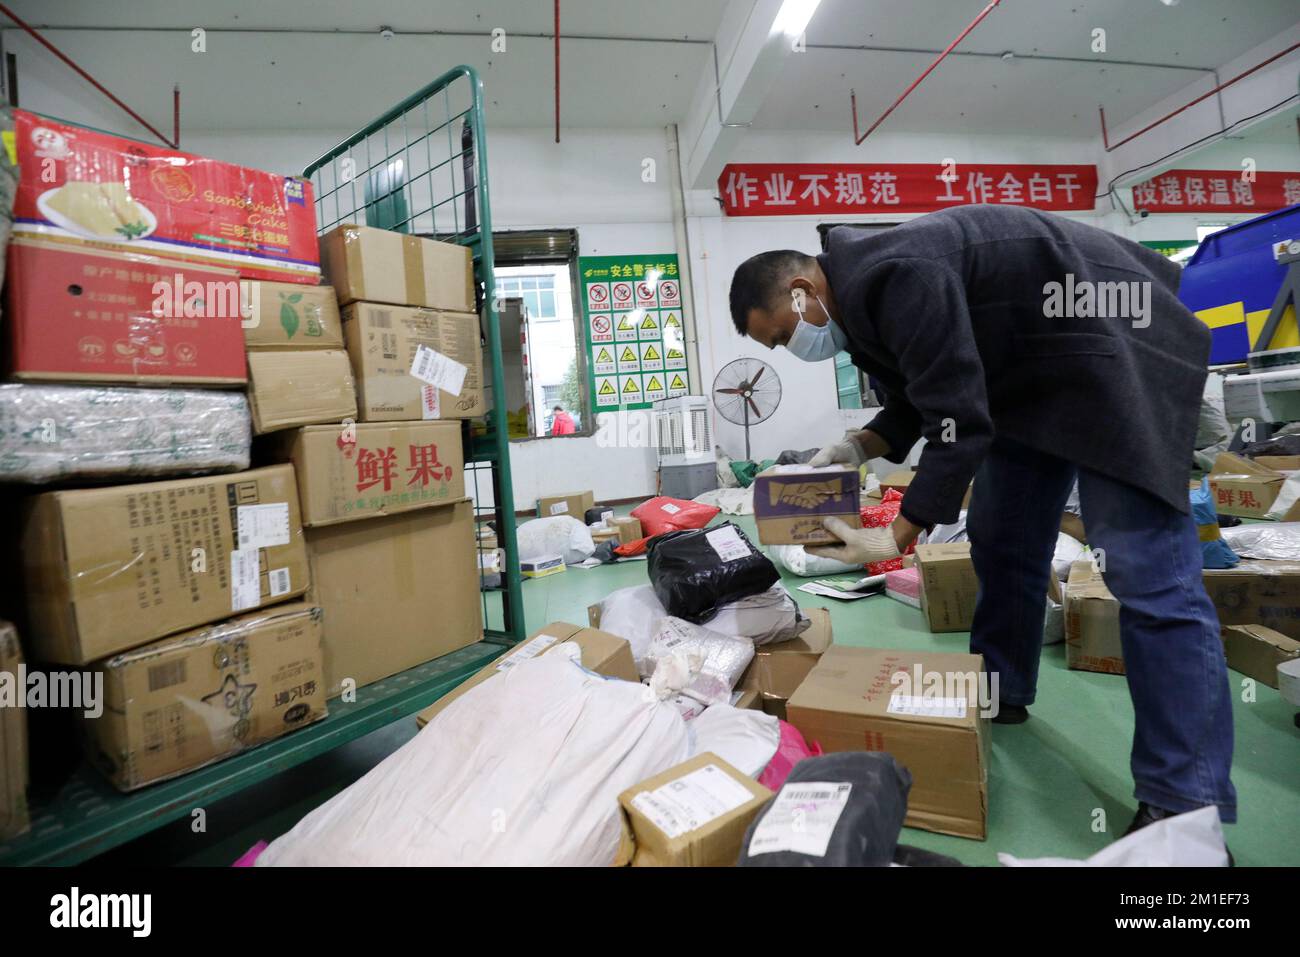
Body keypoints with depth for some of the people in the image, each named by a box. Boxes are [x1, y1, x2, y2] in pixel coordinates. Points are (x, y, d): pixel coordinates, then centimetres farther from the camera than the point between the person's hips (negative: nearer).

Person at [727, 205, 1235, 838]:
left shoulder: (894, 278, -29)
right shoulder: (857, 303, 3)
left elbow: (960, 420, -29)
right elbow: (917, 399, 10)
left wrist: (898, 537, -23)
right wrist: (856, 448, -7)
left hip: (1109, 342, -10)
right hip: (1029, 370, 10)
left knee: (1145, 573, -12)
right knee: (1000, 543, 10)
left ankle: (1186, 805, -3)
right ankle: (1001, 694, 26)